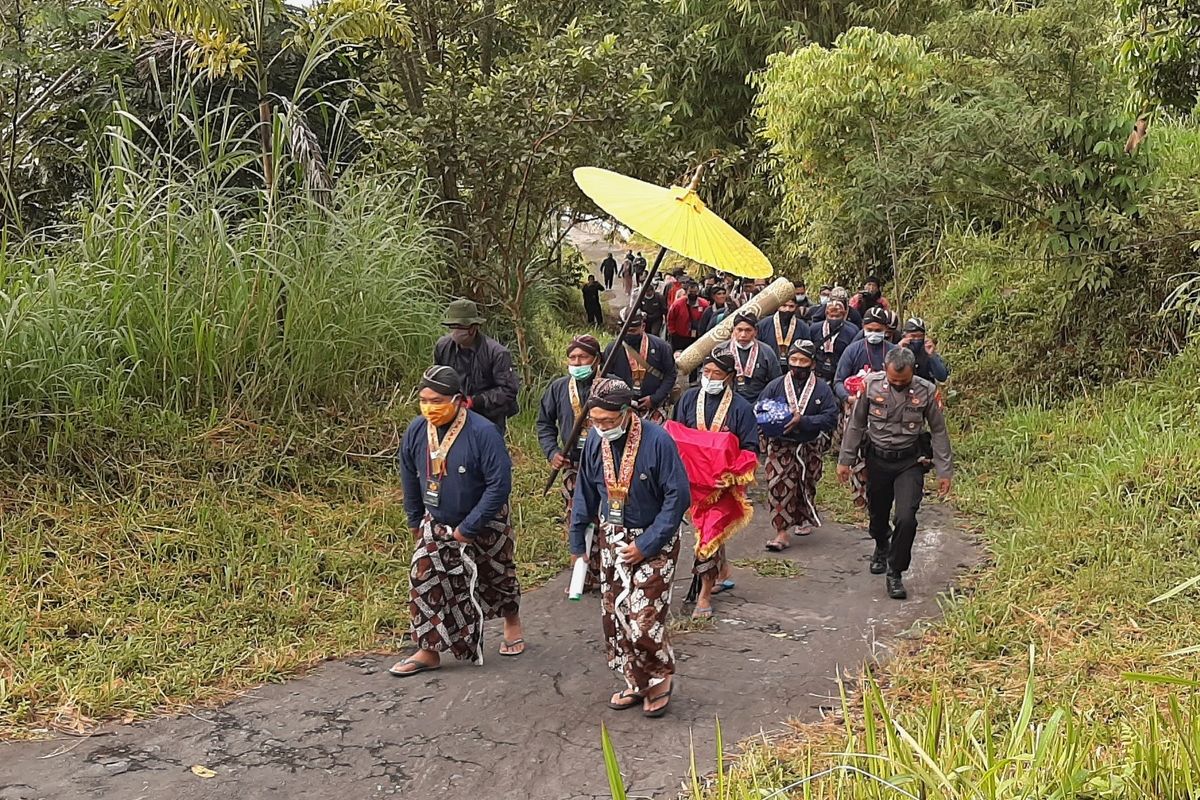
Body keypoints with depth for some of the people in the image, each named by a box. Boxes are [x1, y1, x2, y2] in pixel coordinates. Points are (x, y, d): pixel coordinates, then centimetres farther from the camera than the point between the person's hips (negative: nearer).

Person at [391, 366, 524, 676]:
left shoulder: (483, 432, -28)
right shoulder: (416, 431, -13)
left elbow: (499, 485, -26)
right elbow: (410, 479, 4)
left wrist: (468, 528, -22)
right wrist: (415, 521, 9)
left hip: (484, 525, -3)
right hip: (436, 525, 4)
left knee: (497, 577, 17)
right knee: (425, 580, -5)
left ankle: (512, 623, 45)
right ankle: (428, 651, 5)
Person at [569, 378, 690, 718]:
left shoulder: (657, 441, -21)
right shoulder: (595, 441, -5)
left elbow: (678, 497, -17)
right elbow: (586, 493, 8)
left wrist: (645, 545, -18)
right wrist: (577, 542, 8)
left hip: (653, 541, -5)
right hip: (612, 539, 6)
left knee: (644, 619, -11)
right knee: (614, 616, 9)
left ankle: (660, 679, 15)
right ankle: (637, 683, 26)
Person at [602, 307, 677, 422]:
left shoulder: (660, 346, -1)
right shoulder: (612, 349, 0)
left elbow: (670, 375, 2)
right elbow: (604, 377, 4)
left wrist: (655, 398, -8)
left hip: (653, 408, 0)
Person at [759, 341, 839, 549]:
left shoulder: (822, 389, -3)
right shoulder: (775, 386, 0)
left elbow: (830, 419, -12)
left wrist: (802, 421, -23)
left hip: (810, 448, 1)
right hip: (781, 446, -1)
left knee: (805, 487, 18)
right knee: (778, 485, -13)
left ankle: (805, 518, 44)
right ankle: (782, 531, -8)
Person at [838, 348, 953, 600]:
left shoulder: (926, 391, -11)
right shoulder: (870, 384, -10)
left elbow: (939, 432, -1)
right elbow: (856, 425, 2)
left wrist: (945, 472, 0)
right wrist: (845, 460, 4)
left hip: (910, 462, -2)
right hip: (877, 459, 2)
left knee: (906, 518, -15)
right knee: (877, 513, 17)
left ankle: (895, 573, 1)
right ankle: (881, 547, 51)